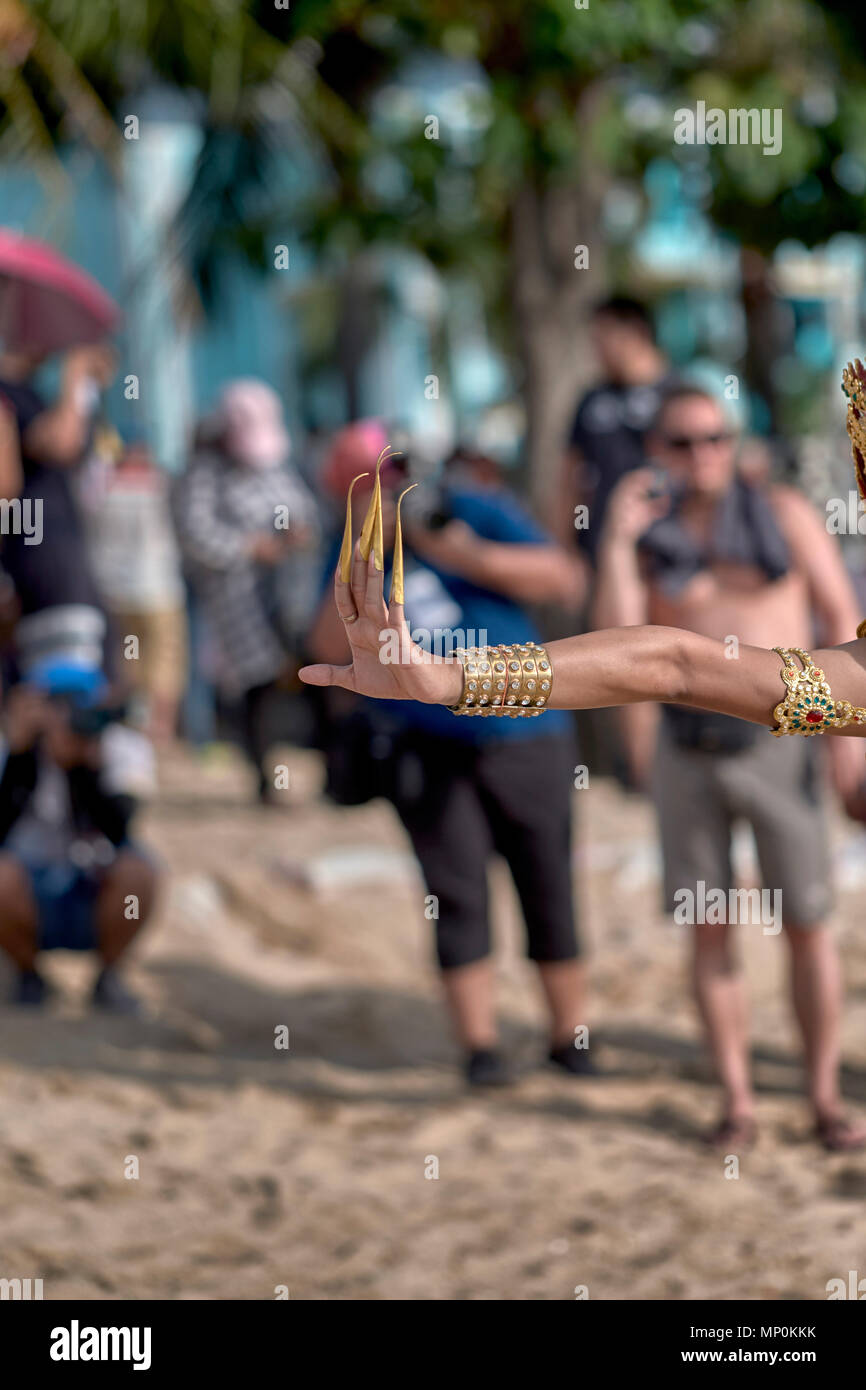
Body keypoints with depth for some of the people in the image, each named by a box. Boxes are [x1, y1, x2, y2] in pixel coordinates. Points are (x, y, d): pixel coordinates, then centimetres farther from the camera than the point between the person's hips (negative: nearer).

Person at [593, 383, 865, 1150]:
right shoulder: (647, 536, 4)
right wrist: (617, 540, -11)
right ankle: (738, 1103, 13)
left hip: (777, 741, -2)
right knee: (710, 932, 5)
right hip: (689, 749, 2)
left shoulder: (783, 513, -1)